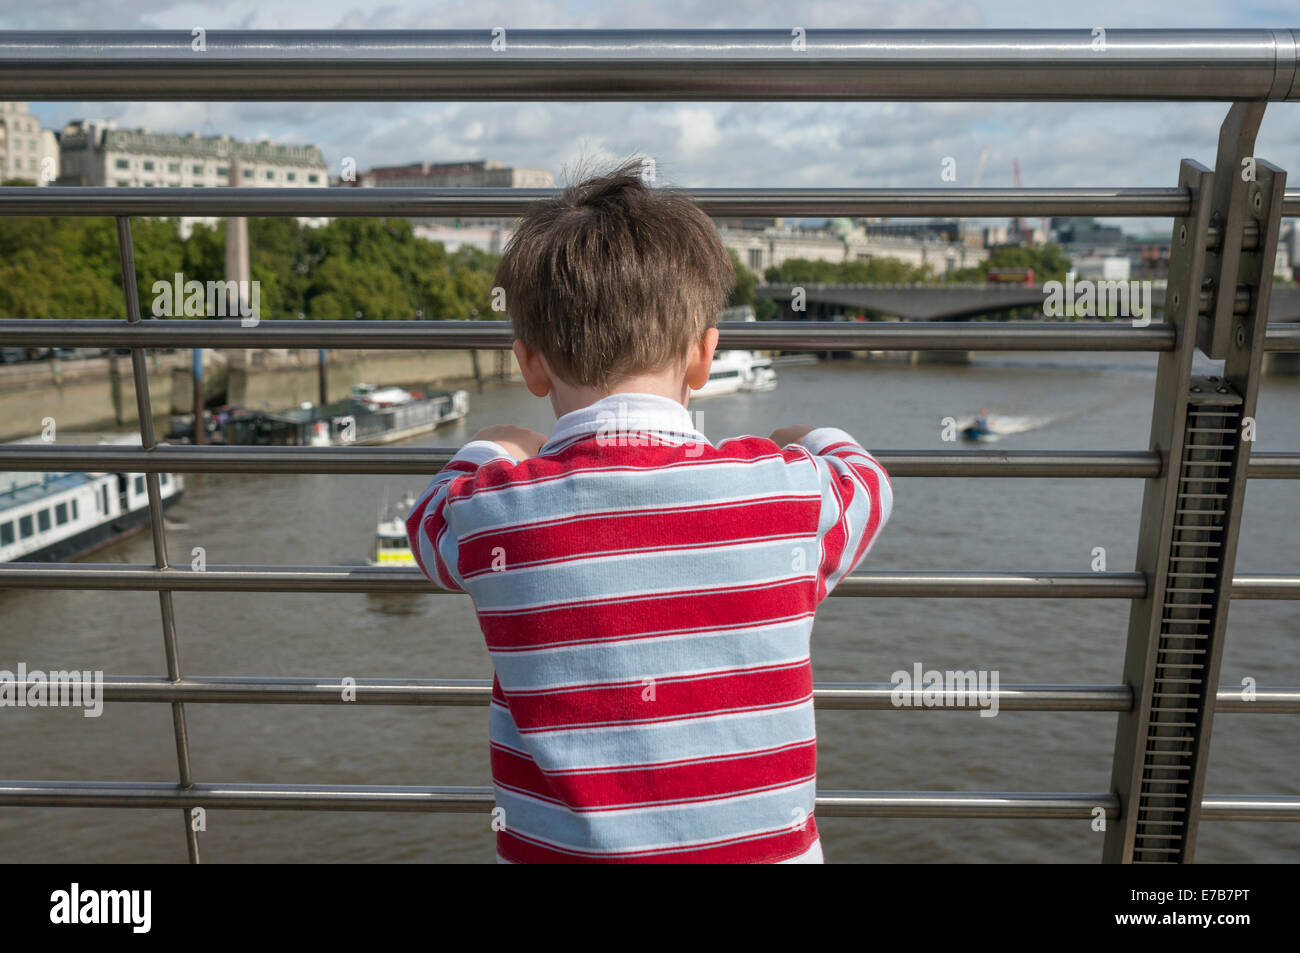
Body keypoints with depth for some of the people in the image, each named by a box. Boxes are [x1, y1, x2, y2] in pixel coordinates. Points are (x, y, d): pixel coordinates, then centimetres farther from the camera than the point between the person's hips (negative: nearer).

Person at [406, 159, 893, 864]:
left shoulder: (487, 514, -13)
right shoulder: (791, 489, -13)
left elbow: (432, 519, 11)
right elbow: (863, 482, 10)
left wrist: (492, 454, 30)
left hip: (557, 848, 0)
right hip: (765, 848, 1)